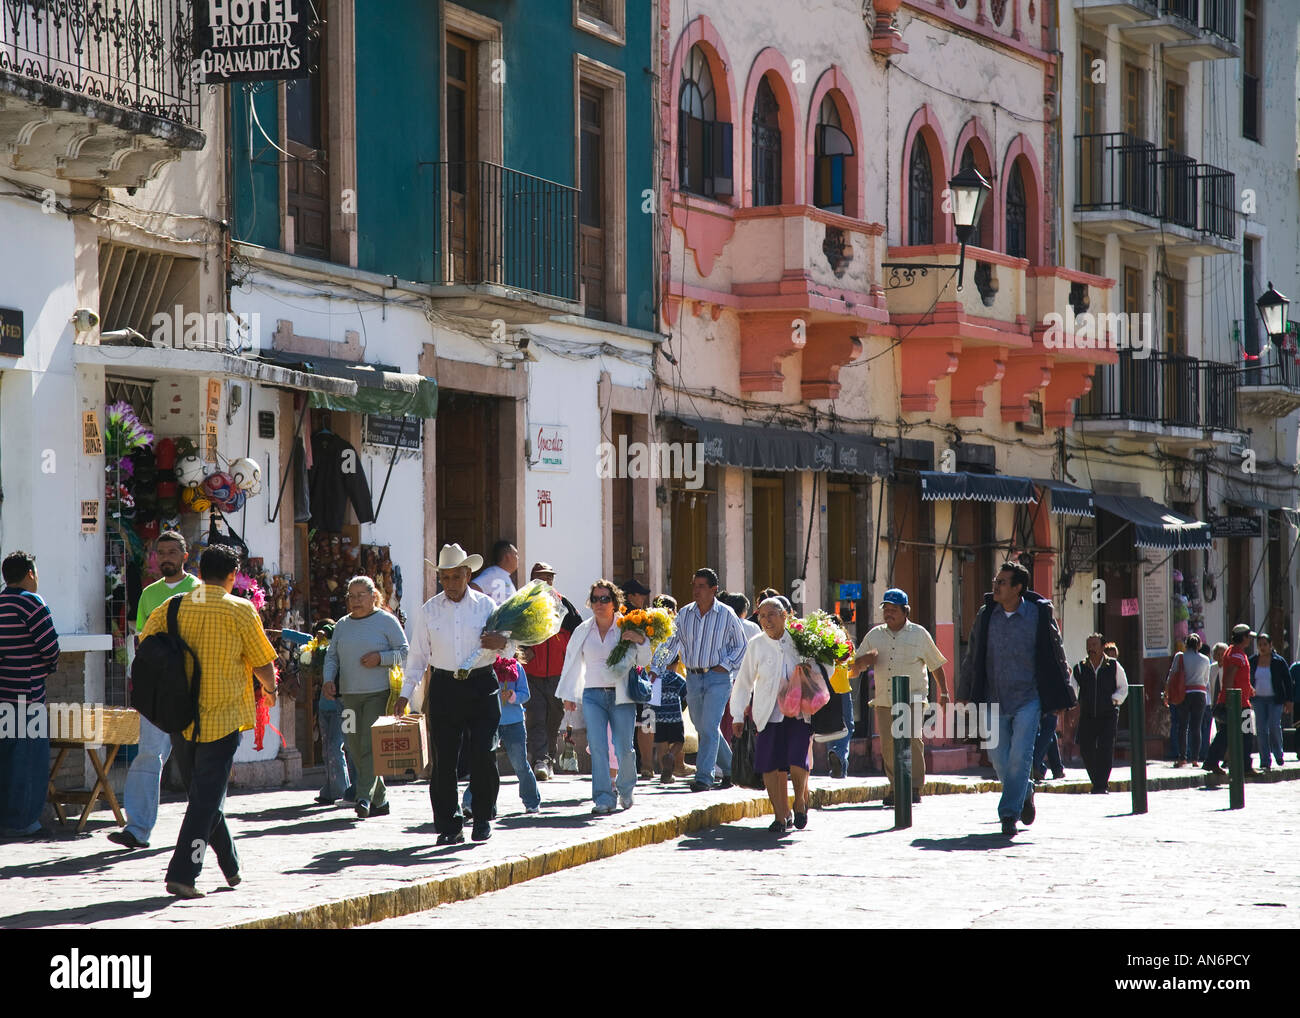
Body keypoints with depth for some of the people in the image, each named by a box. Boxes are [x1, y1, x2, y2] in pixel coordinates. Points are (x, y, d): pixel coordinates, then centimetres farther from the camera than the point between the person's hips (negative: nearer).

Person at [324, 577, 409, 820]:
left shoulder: (386, 621, 1)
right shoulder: (342, 625, 16)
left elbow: (405, 652, -1)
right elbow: (331, 656, 17)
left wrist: (380, 658, -15)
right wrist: (329, 679, 0)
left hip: (378, 693, -6)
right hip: (350, 695, 6)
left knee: (371, 745, -15)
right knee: (356, 748, 4)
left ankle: (365, 797, -19)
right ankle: (380, 800, 13)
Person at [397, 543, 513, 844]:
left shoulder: (486, 606, 5)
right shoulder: (428, 611, 7)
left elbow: (510, 648, 11)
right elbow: (417, 655, 12)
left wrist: (502, 644, -13)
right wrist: (405, 693, 5)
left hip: (482, 685, -1)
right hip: (444, 687, 1)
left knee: (484, 755, -7)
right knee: (443, 758, -2)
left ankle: (483, 818, 9)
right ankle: (449, 825, 4)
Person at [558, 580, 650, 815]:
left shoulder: (625, 629, 3)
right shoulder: (583, 631, 10)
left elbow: (643, 661, 4)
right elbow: (572, 663, 17)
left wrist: (642, 641, -14)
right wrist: (568, 695, 15)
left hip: (621, 696, -2)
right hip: (592, 696, 2)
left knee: (623, 749, -2)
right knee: (597, 746, -12)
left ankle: (626, 790, 24)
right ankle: (603, 798, -11)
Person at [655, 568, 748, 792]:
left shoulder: (726, 615, -2)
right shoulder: (684, 614, 7)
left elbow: (740, 646, 6)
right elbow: (671, 642, 8)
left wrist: (726, 666, -7)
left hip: (717, 678, -5)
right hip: (693, 678, 5)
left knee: (709, 727, -14)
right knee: (703, 728, 11)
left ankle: (704, 777, -15)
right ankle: (730, 769, 29)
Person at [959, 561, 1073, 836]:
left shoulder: (1040, 615, -5)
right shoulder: (986, 615, 4)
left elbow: (1056, 656, 3)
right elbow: (973, 656, 13)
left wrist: (1062, 698, 4)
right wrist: (966, 694, 12)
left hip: (1028, 699, -3)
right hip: (994, 700, 4)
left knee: (1020, 755, -12)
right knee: (999, 758, 6)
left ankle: (1009, 813, -6)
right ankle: (1025, 794, 32)